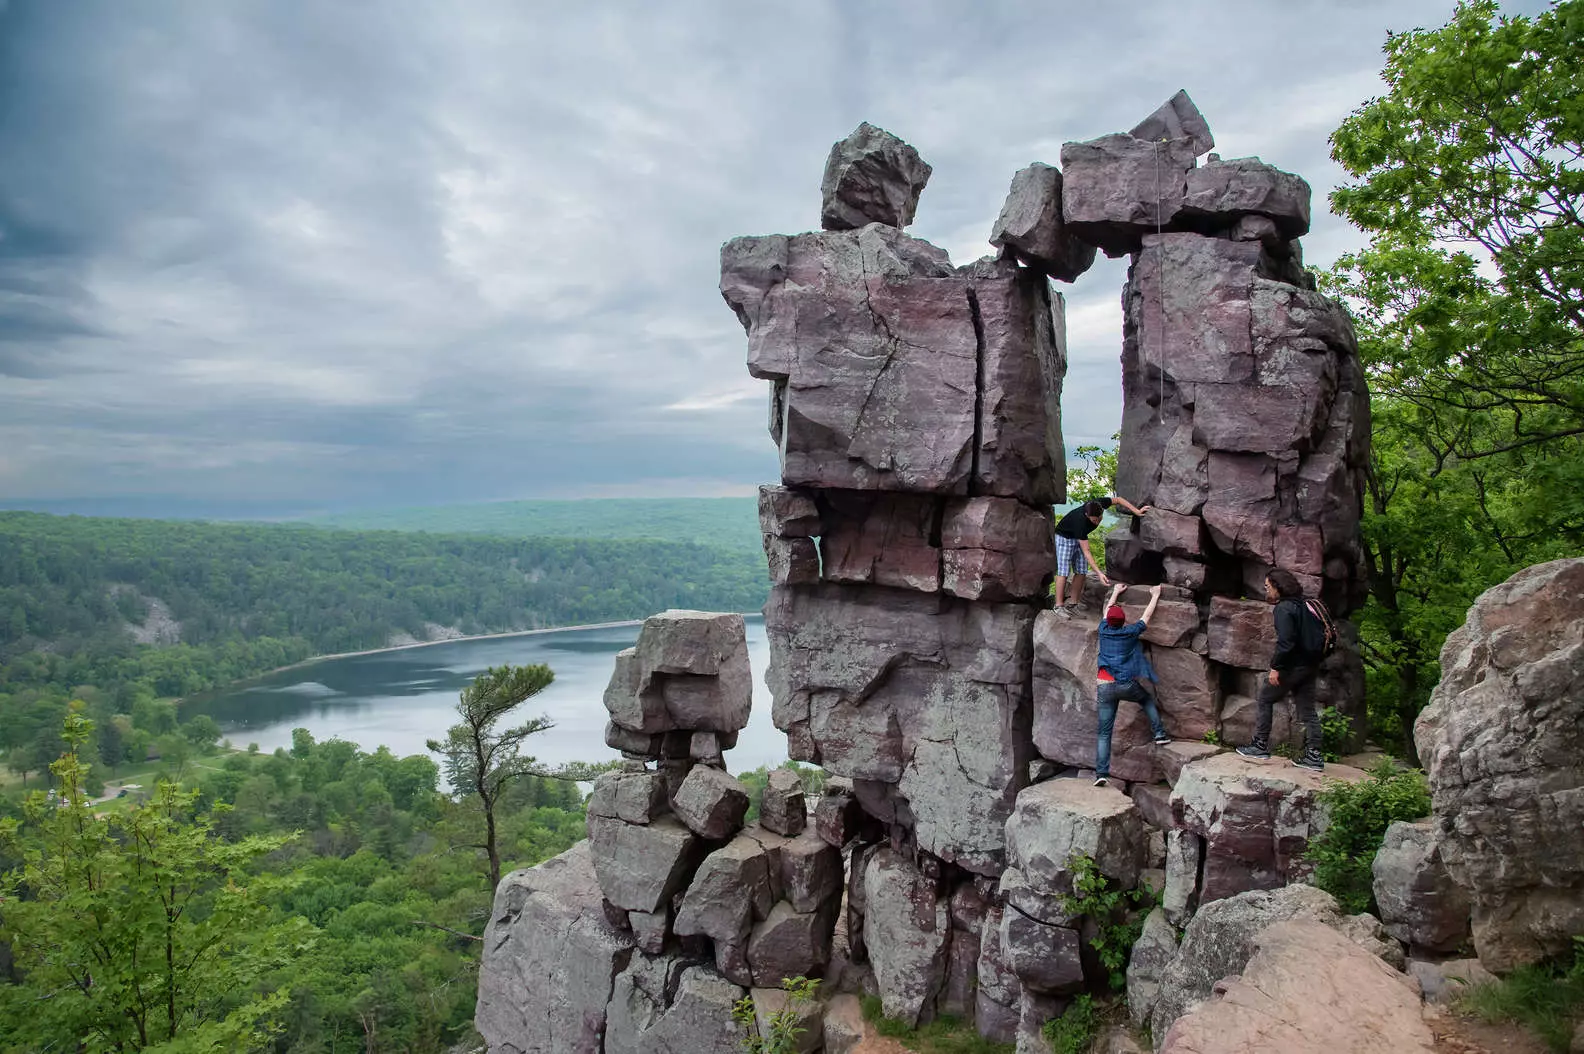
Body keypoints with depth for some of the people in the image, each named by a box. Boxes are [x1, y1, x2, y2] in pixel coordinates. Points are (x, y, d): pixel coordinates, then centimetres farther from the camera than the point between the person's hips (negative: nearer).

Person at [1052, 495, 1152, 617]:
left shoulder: (1099, 504, -27)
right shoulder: (1080, 521, -41)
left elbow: (1118, 499, -5)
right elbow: (1086, 552, -39)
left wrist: (1136, 511, -14)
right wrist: (1099, 573, -44)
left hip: (1079, 537, 7)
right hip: (1064, 537, -7)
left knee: (1080, 572, 1)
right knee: (1064, 572, -13)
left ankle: (1074, 605, 6)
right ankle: (1059, 606, -11)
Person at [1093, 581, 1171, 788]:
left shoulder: (1104, 630, 6)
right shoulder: (1130, 633, 0)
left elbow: (1107, 610, 27)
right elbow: (1147, 615, 16)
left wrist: (1115, 593, 42)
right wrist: (1155, 596, 31)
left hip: (1104, 687, 2)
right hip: (1126, 685, -2)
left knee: (1104, 732, 2)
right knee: (1147, 700, 32)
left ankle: (1101, 772, -5)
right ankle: (1159, 734, 23)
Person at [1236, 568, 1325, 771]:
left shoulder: (1284, 608, -16)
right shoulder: (1302, 605, 13)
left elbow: (1285, 642, -24)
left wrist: (1275, 667, -19)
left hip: (1292, 666, -9)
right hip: (1309, 665, 9)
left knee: (1264, 699, 6)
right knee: (1307, 709, 10)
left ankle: (1260, 745, 9)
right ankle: (1314, 756, 9)